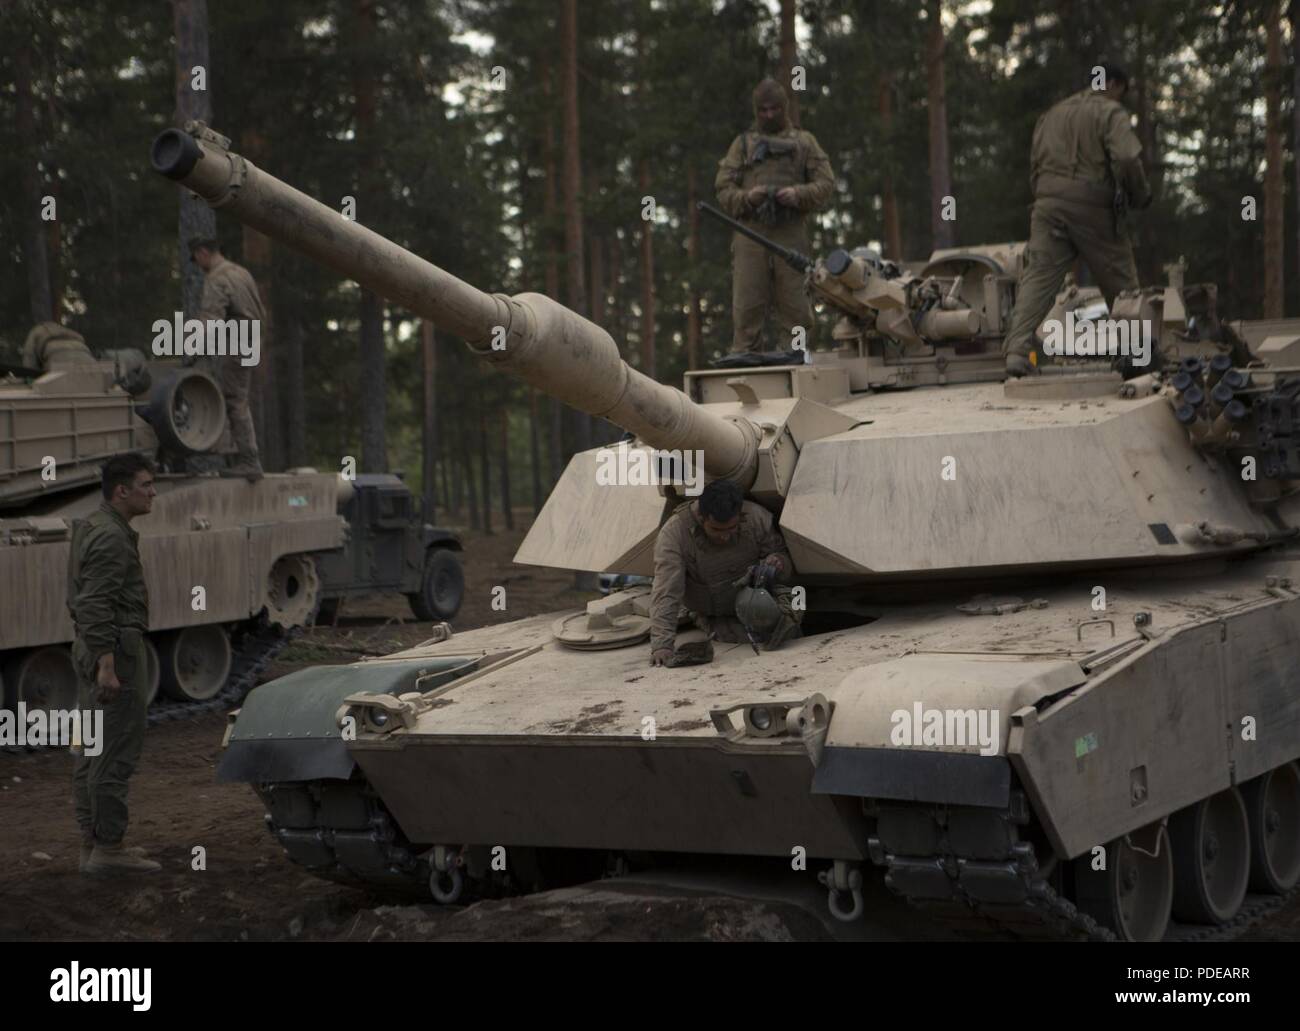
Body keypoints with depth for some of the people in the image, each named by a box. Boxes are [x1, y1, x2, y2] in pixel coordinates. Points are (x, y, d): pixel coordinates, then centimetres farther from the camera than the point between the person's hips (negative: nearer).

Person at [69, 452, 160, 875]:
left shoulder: (90, 527, 16)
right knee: (116, 751, -9)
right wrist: (107, 665, -25)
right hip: (116, 648, -11)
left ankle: (92, 841, 18)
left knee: (92, 749, 13)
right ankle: (107, 848, -8)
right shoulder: (110, 536, -16)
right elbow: (96, 606, -23)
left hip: (92, 648, 11)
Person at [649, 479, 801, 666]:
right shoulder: (674, 533, -30)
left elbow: (783, 553, -5)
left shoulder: (757, 517, -21)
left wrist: (778, 561, -31)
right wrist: (662, 645, -43)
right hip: (706, 607, -2)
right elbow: (665, 594, -34)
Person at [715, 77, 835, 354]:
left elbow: (826, 184, 8)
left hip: (790, 235, 0)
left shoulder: (804, 141, 16)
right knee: (746, 309, -4)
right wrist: (746, 198, -11)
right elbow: (723, 189, 9)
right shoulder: (743, 144, 17)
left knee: (795, 308, -2)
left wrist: (798, 195, -10)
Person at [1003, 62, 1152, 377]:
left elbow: (1035, 164, 22)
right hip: (1093, 207, -4)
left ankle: (1016, 351, -20)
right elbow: (1127, 158, -15)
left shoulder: (1053, 114, 21)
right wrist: (1140, 195, -1)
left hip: (1049, 201, 4)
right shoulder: (1111, 112, 0)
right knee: (1120, 281, 10)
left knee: (1037, 277, -4)